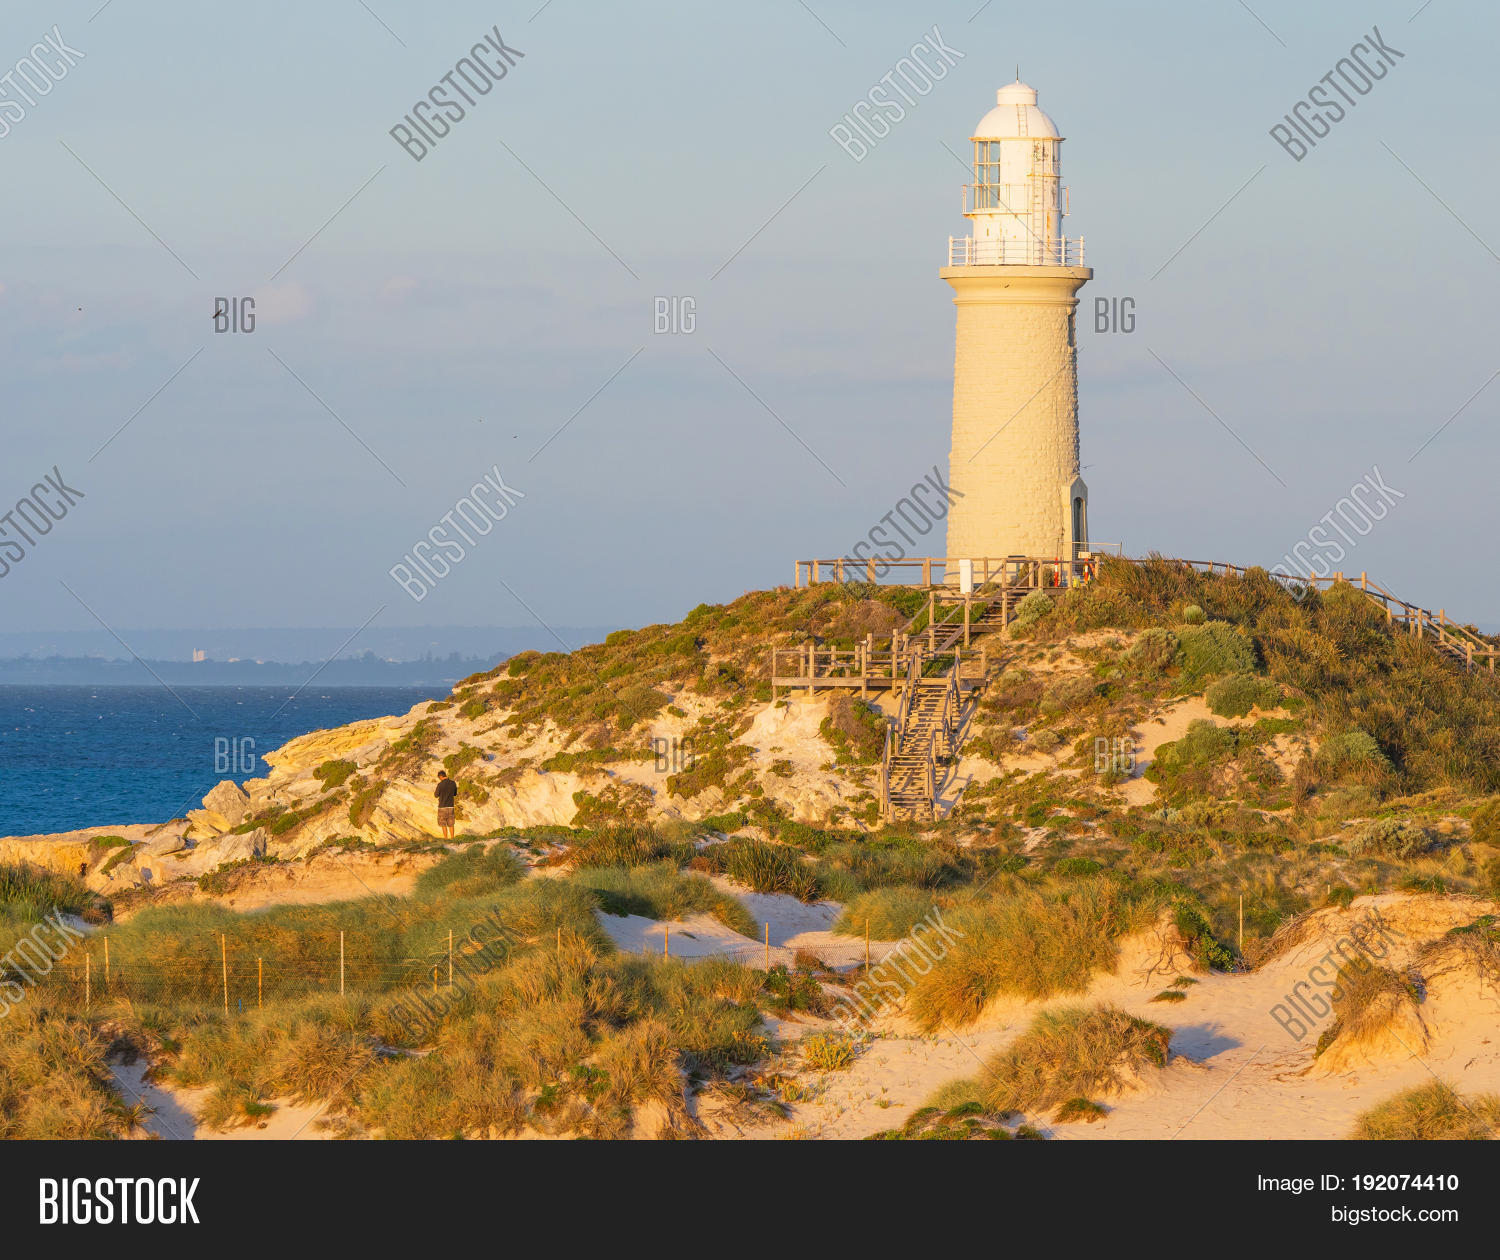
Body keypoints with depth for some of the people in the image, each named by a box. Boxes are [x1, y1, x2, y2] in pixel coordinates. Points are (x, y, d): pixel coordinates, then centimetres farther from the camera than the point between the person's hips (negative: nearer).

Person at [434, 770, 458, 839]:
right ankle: (452, 838, 11)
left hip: (442, 807, -4)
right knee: (450, 824, 12)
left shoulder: (440, 784, -16)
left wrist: (434, 791, 22)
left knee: (443, 824, 4)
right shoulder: (453, 783, -2)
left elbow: (436, 795, -1)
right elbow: (455, 794, 14)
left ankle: (446, 839, 2)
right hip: (450, 806, 4)